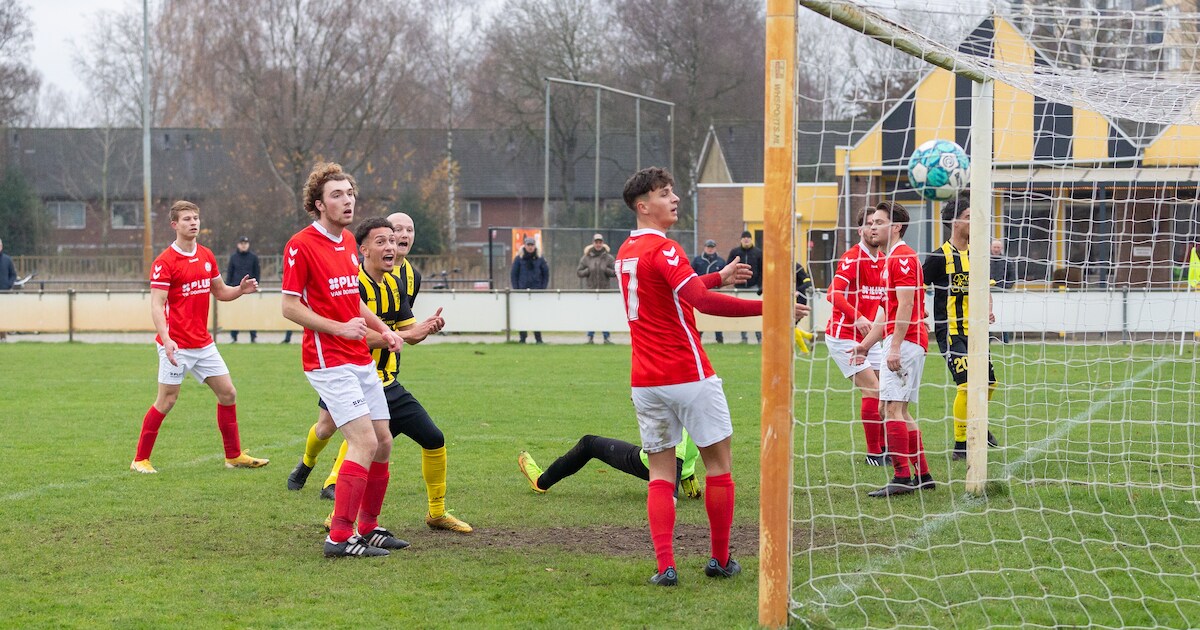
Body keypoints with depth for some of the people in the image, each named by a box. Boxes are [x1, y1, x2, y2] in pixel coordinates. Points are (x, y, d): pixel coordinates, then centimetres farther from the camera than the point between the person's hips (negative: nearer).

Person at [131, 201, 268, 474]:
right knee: (167, 401, -4)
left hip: (203, 343, 7)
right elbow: (156, 305, -17)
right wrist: (166, 339, -30)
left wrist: (241, 289, -2)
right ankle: (140, 460, 8)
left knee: (228, 393, 6)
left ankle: (234, 455, 18)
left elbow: (220, 292, 20)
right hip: (176, 346, -7)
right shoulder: (164, 262, -12)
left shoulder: (207, 256, 9)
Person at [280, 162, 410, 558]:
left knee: (383, 442, 10)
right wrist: (340, 328, -21)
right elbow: (290, 307, -13)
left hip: (361, 359, 9)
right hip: (328, 360, -9)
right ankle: (339, 537, -13)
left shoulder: (348, 242, 13)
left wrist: (383, 330, 13)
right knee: (364, 441, -17)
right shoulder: (302, 245, -12)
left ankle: (368, 528, 23)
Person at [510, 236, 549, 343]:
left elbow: (546, 274, 8)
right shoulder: (519, 259, 3)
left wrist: (543, 289, -2)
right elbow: (513, 274, 5)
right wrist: (516, 289, -4)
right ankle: (522, 337, 6)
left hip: (536, 290, 0)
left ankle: (538, 338, 4)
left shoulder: (540, 259, 5)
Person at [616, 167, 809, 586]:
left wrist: (719, 277, 26)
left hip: (645, 382, 7)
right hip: (689, 377, -7)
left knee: (660, 473, 5)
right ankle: (720, 560, 14)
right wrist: (768, 308, -29)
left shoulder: (627, 251, 13)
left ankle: (665, 565, -7)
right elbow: (702, 301, -27)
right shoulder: (663, 250, -14)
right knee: (718, 463, 8)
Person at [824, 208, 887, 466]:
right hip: (844, 336, -8)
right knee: (872, 390, -13)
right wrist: (857, 317, -39)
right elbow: (834, 294, -29)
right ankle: (874, 454, -4)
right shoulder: (852, 258, -16)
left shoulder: (882, 261, 8)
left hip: (867, 336, 8)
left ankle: (884, 447, 18)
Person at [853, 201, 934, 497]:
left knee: (892, 407, -14)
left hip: (905, 342, -11)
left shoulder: (902, 257, -11)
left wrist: (895, 346, -24)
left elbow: (905, 305, -19)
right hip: (903, 343, 11)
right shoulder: (891, 259, 21)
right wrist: (866, 344, 26)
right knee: (899, 411, 12)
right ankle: (922, 475, 15)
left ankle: (902, 478, -16)